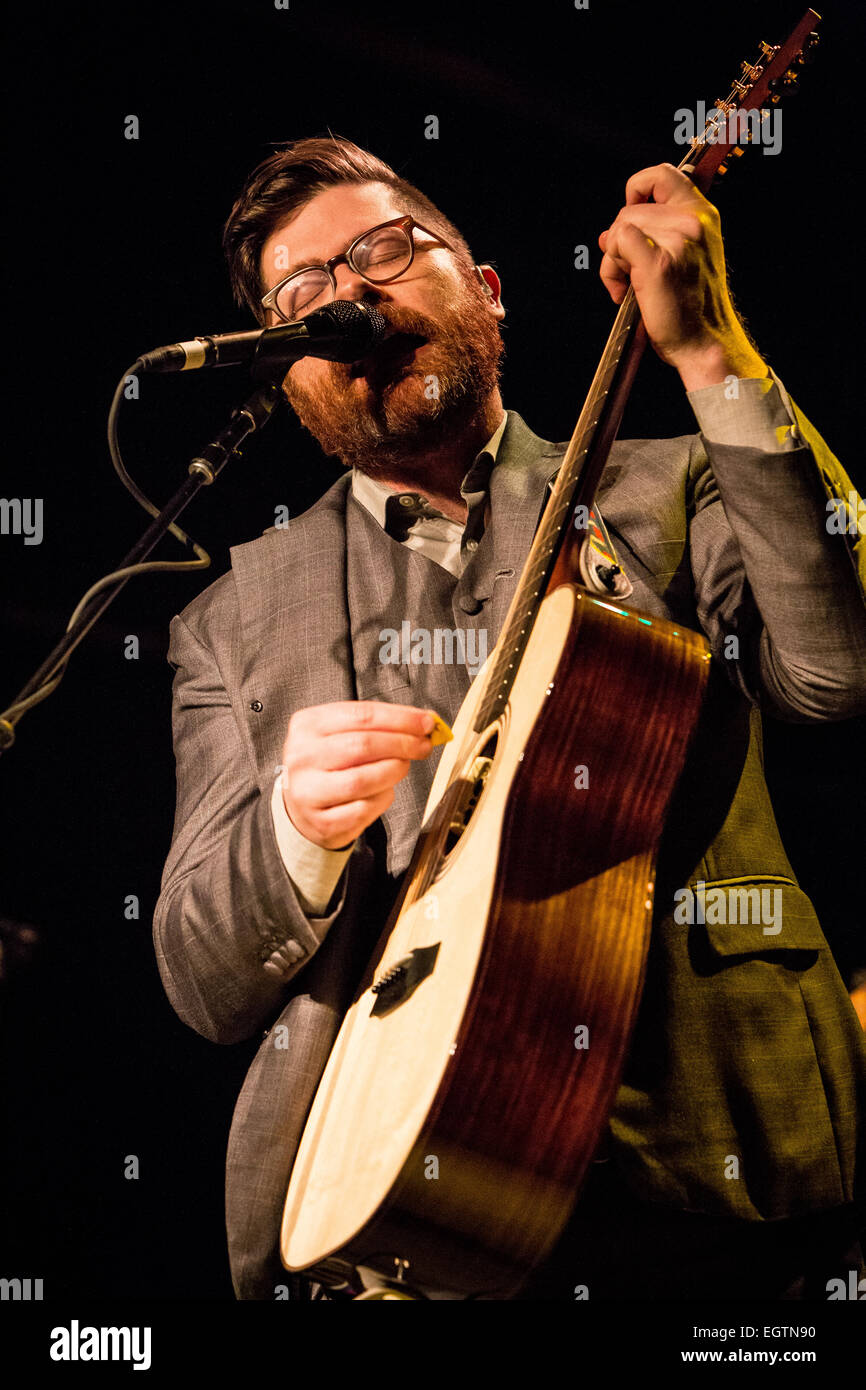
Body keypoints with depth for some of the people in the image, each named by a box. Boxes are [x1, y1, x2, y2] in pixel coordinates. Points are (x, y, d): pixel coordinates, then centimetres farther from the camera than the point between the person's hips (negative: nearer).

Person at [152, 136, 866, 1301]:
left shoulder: (670, 494, 13)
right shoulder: (237, 619, 15)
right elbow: (207, 990, 11)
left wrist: (712, 358, -10)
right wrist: (295, 827, -9)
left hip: (697, 1172, 0)